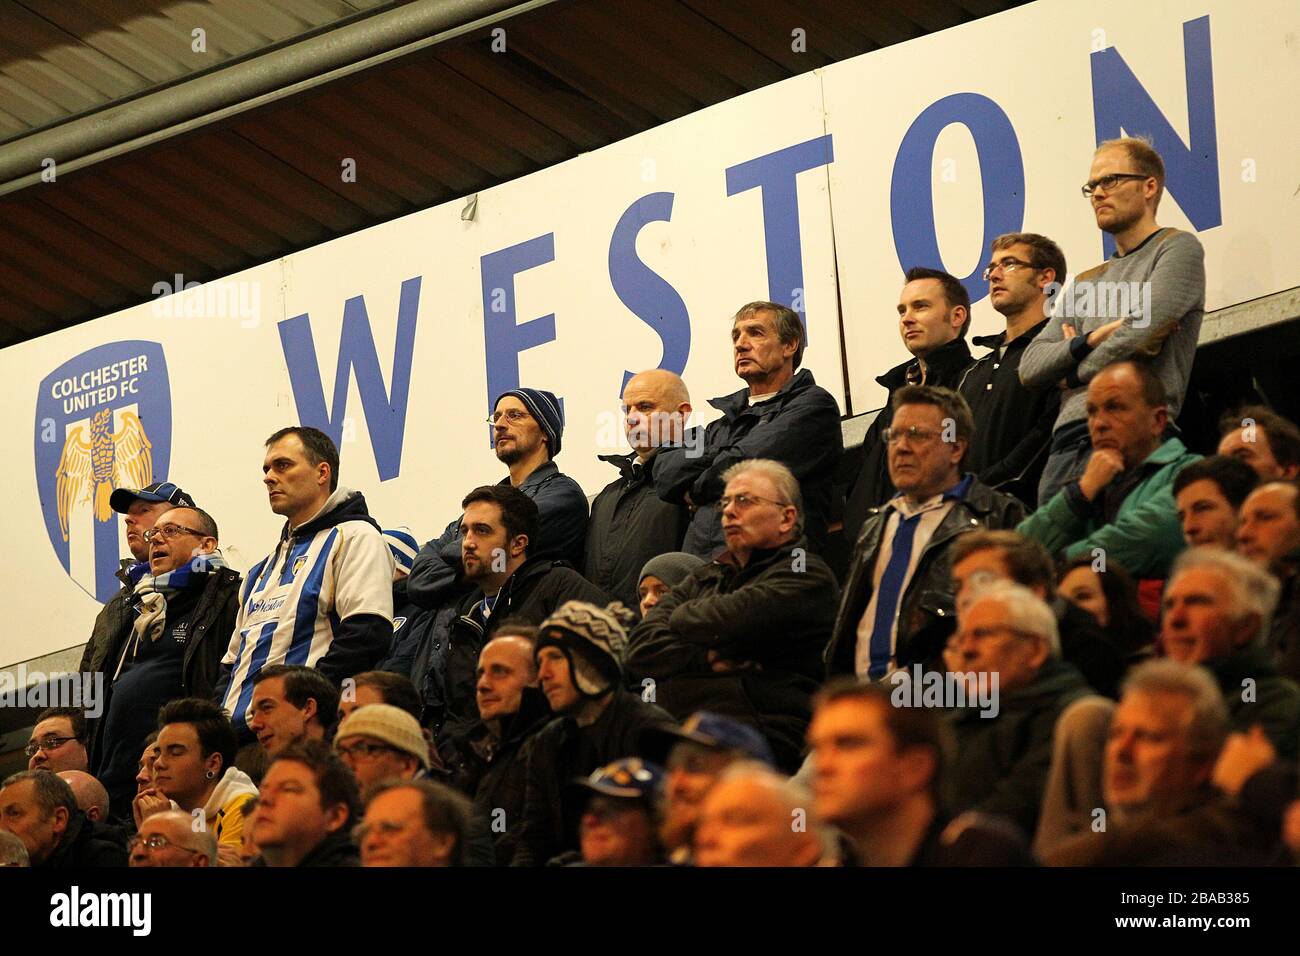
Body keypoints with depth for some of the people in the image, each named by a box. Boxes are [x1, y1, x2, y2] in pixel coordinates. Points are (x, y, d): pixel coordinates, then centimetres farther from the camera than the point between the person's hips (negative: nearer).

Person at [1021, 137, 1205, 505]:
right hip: (1065, 447, 6)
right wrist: (1091, 340, -2)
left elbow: (1143, 329, -7)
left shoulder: (1177, 249, 7)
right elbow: (1031, 367, 16)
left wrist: (1077, 371, 8)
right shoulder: (1085, 283, 27)